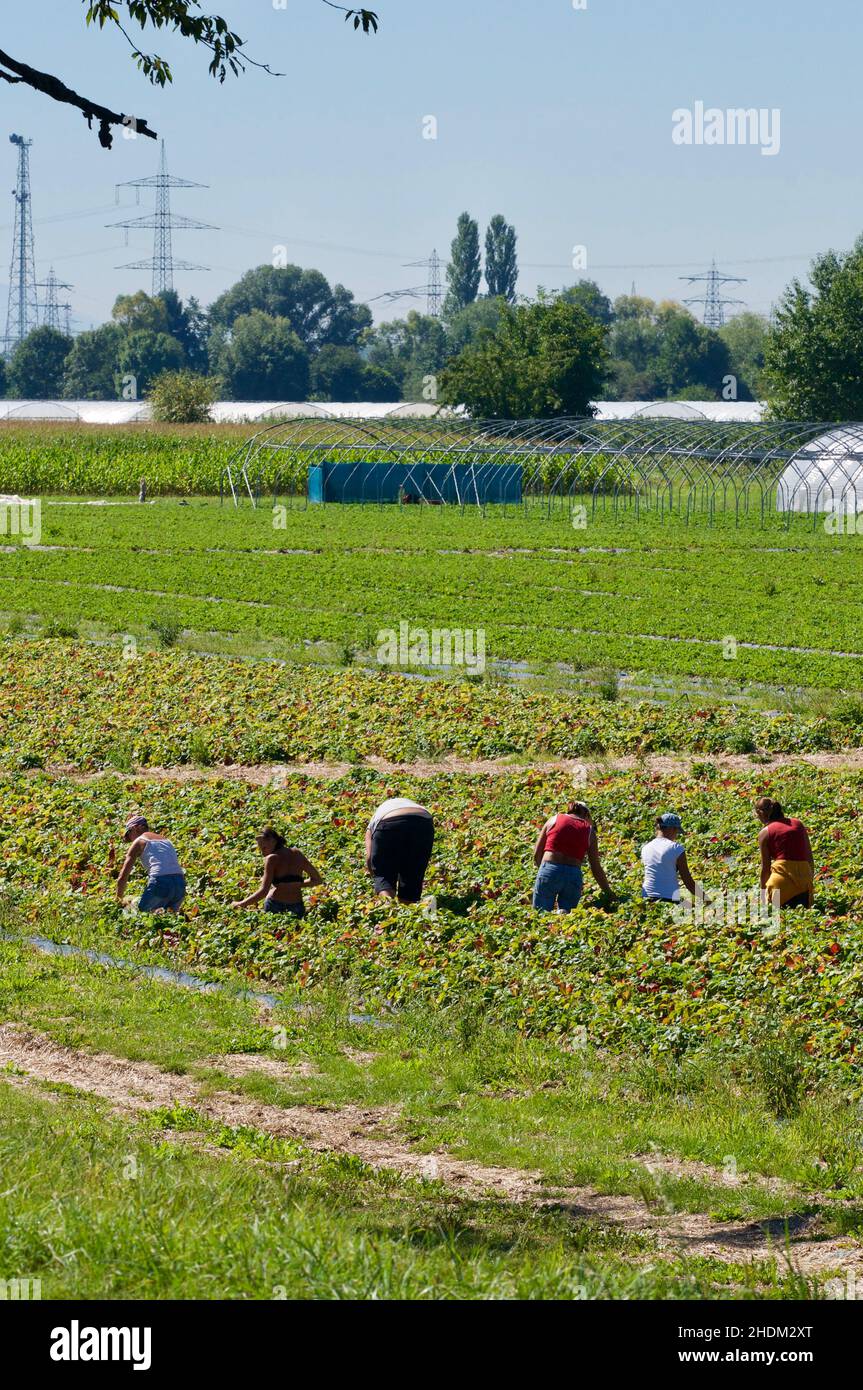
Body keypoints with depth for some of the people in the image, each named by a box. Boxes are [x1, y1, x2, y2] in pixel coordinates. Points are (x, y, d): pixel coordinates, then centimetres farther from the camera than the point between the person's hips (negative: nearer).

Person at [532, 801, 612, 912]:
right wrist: (609, 894, 24)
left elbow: (537, 855, 15)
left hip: (549, 871, -1)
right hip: (574, 875, 1)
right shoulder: (589, 831, 15)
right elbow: (596, 869, 16)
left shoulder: (554, 820, 15)